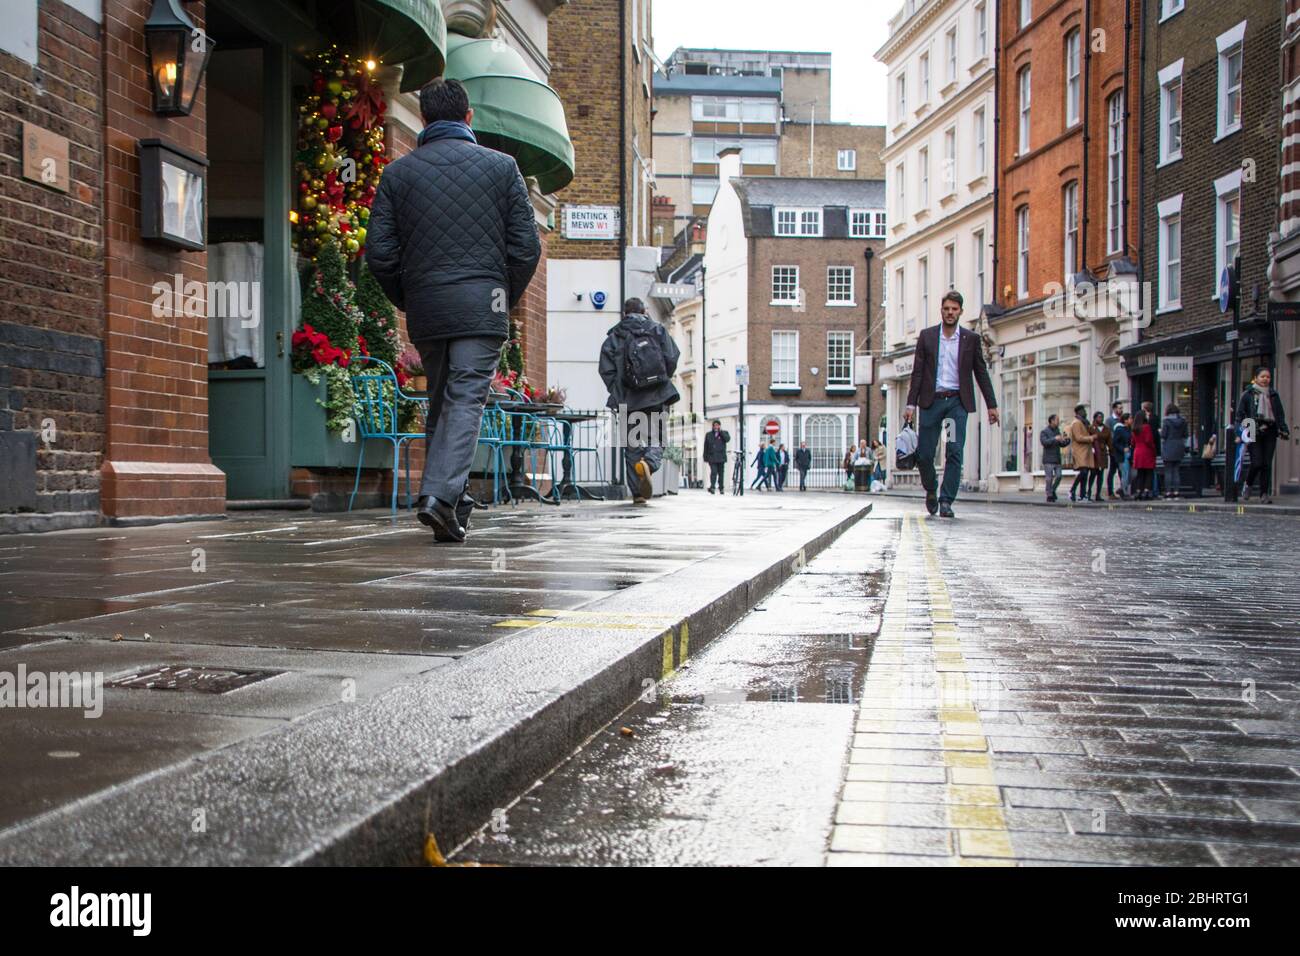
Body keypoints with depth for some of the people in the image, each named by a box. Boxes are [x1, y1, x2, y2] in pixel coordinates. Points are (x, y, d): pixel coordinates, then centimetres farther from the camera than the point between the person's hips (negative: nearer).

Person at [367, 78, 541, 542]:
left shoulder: (398, 172, 7)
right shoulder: (501, 166, 4)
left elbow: (379, 252, 2)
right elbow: (526, 247, -1)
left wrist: (407, 302, 15)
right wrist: (506, 300, 12)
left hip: (424, 307, 3)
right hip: (482, 304, -2)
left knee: (441, 401, 16)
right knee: (467, 400, -4)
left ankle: (451, 494, 18)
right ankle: (441, 493, -18)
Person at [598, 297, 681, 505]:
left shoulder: (614, 337, 5)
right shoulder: (658, 330, 8)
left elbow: (606, 370, -2)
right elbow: (672, 357, 0)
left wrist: (617, 392, 10)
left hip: (628, 400, 0)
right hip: (656, 397, 0)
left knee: (632, 446, 7)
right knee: (656, 440, 7)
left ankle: (638, 492, 5)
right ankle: (649, 464, -26)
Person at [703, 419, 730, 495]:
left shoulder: (724, 433, 11)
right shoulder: (708, 435, 12)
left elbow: (728, 439, -13)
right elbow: (706, 447, 12)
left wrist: (720, 431, -10)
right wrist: (705, 458, 7)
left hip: (721, 457, 1)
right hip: (712, 457, -1)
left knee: (721, 473, 5)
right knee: (713, 472, -15)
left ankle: (721, 488, 14)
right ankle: (712, 487, -21)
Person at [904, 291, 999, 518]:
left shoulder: (971, 339, 6)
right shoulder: (927, 336, 6)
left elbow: (981, 373, 9)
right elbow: (917, 372, 5)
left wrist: (991, 405, 5)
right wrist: (911, 403, -2)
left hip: (958, 401, 0)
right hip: (931, 400, 0)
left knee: (954, 452, -9)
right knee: (924, 453, 1)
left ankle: (946, 500, -5)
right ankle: (931, 490, 26)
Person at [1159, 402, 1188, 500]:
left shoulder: (1166, 421, -9)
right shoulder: (1183, 421, 5)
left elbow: (1163, 435, -8)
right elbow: (1185, 435, 10)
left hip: (1168, 448, -5)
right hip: (1179, 448, 5)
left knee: (1168, 471, -1)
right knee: (1176, 470, 9)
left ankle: (1168, 491, -4)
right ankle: (1176, 491, 6)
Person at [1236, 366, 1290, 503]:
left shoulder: (1274, 395, 15)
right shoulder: (1248, 394, 3)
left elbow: (1280, 413, 18)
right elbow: (1240, 413, 1)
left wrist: (1284, 429, 7)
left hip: (1270, 431, 3)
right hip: (1254, 431, -3)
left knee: (1267, 464, 0)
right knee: (1257, 463, -12)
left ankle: (1265, 493, 6)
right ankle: (1247, 485, 15)